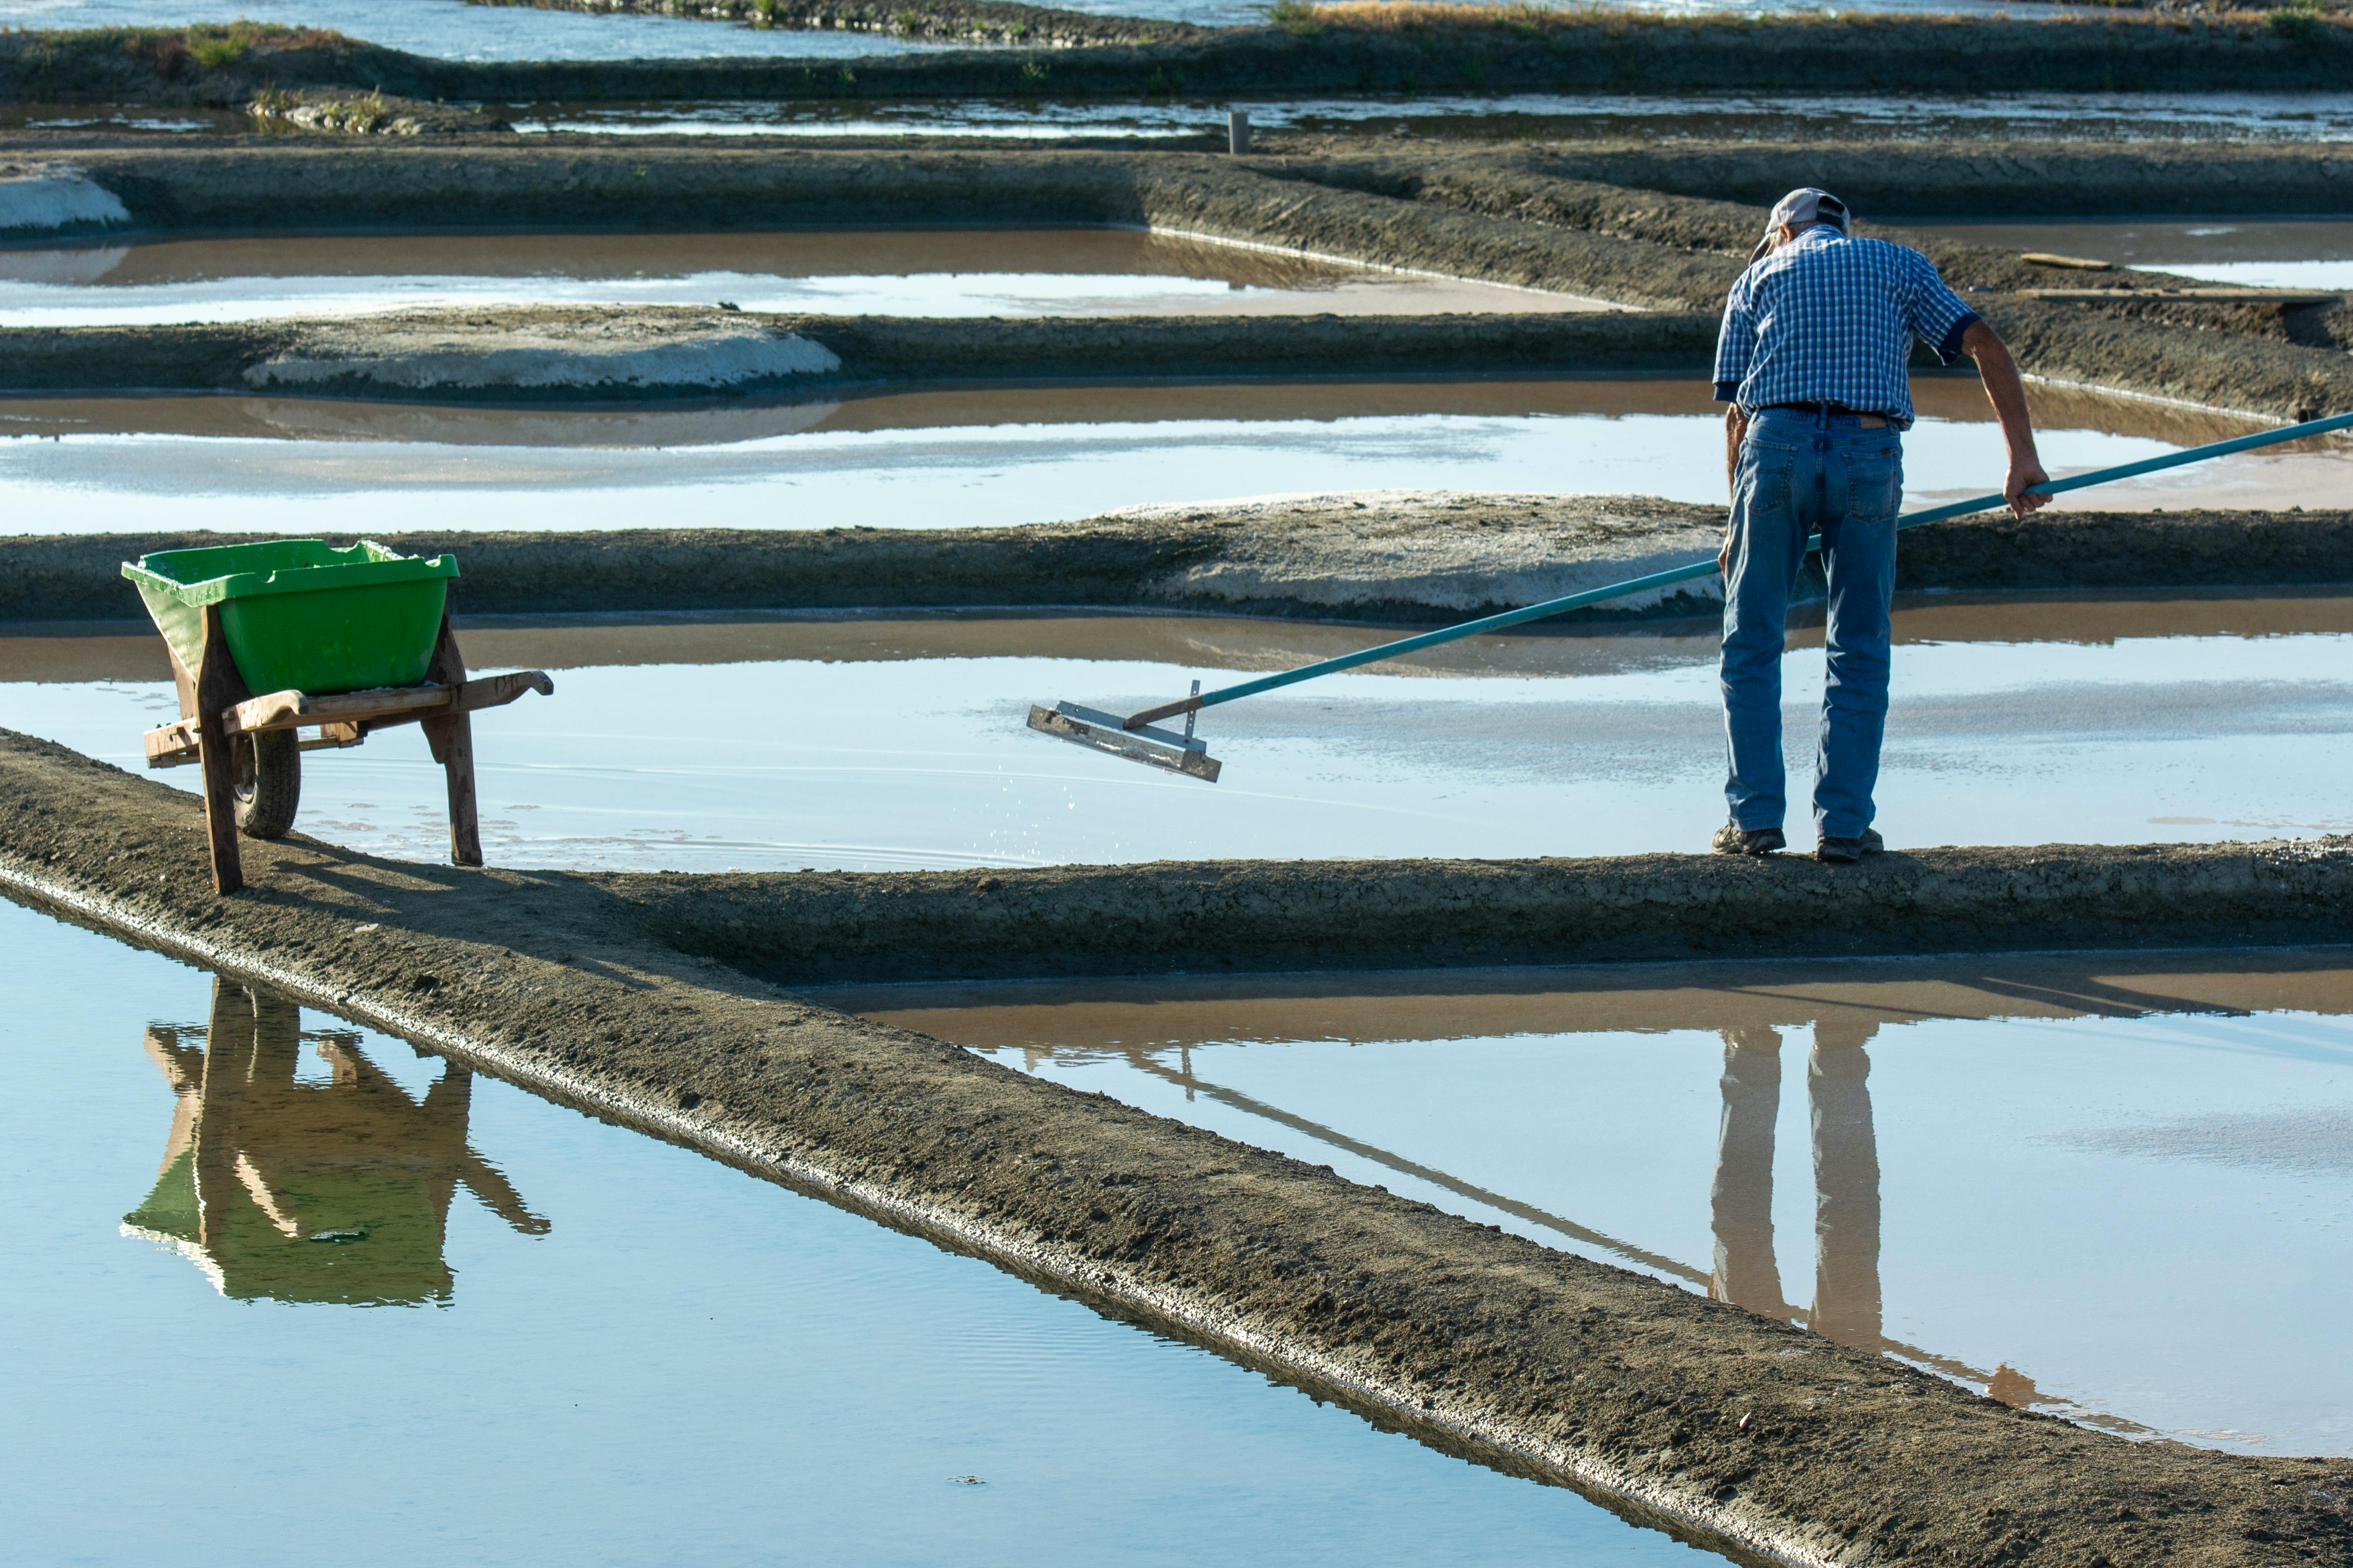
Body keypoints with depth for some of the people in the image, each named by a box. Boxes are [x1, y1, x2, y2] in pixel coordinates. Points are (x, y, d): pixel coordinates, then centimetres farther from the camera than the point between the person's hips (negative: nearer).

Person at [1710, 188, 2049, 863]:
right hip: (1870, 453, 0)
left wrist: (1737, 521, 22)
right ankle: (1843, 824, 6)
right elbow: (1984, 345, 7)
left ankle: (1756, 816, 7)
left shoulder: (1759, 278, 21)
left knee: (1752, 644, 11)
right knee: (1859, 652, 10)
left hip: (1777, 446, 0)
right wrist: (2023, 458, 4)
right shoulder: (1899, 264, 22)